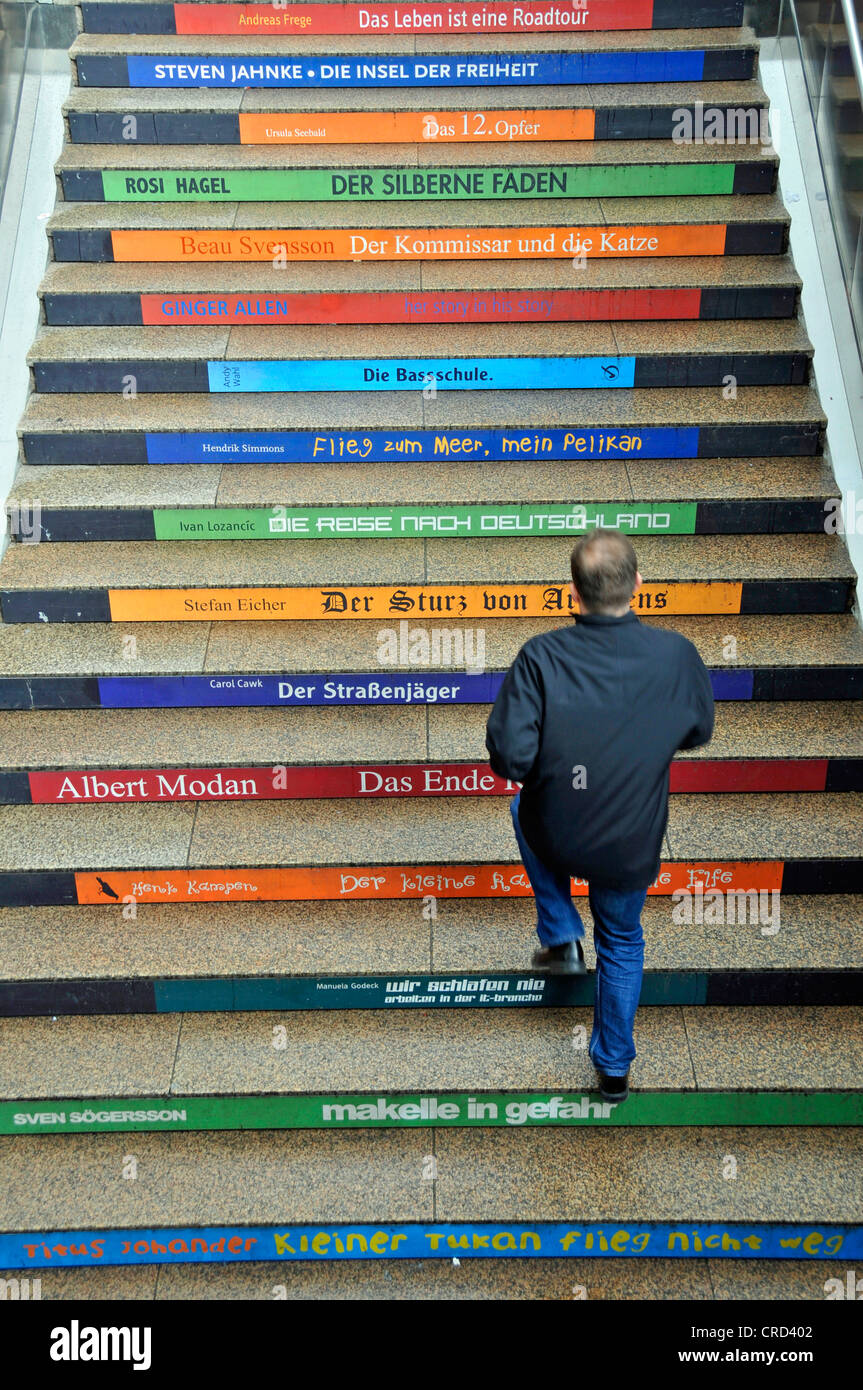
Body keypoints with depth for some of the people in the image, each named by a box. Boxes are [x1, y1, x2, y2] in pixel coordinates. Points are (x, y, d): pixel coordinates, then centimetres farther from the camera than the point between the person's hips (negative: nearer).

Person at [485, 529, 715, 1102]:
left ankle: (562, 939, 31)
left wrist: (550, 768, -1)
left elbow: (509, 757, -22)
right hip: (631, 847, 1)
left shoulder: (541, 656, -21)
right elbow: (699, 732, 1)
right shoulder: (676, 655, -17)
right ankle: (615, 1069, 42)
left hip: (555, 837, -1)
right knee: (623, 943, 29)